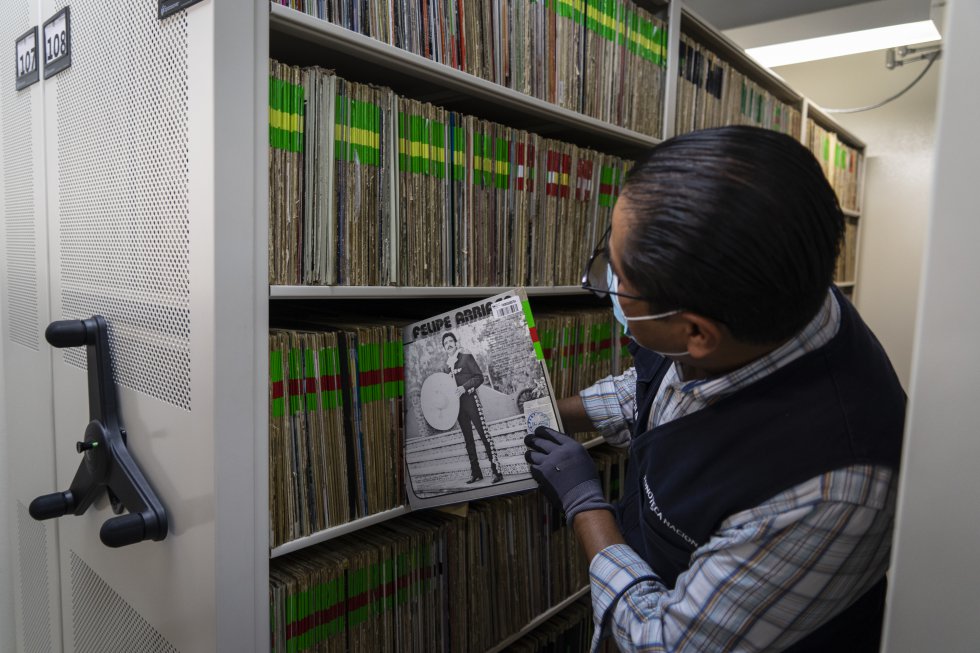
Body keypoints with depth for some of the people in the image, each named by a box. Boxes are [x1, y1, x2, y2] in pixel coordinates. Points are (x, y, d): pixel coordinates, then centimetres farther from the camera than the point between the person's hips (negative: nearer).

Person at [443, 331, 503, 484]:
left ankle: (497, 470, -13)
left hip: (470, 400, -7)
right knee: (468, 439, 10)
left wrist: (464, 387, -19)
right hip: (457, 404, 7)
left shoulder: (466, 357, -3)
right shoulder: (447, 365, 14)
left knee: (484, 434, -12)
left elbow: (479, 378, -8)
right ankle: (476, 473, 16)